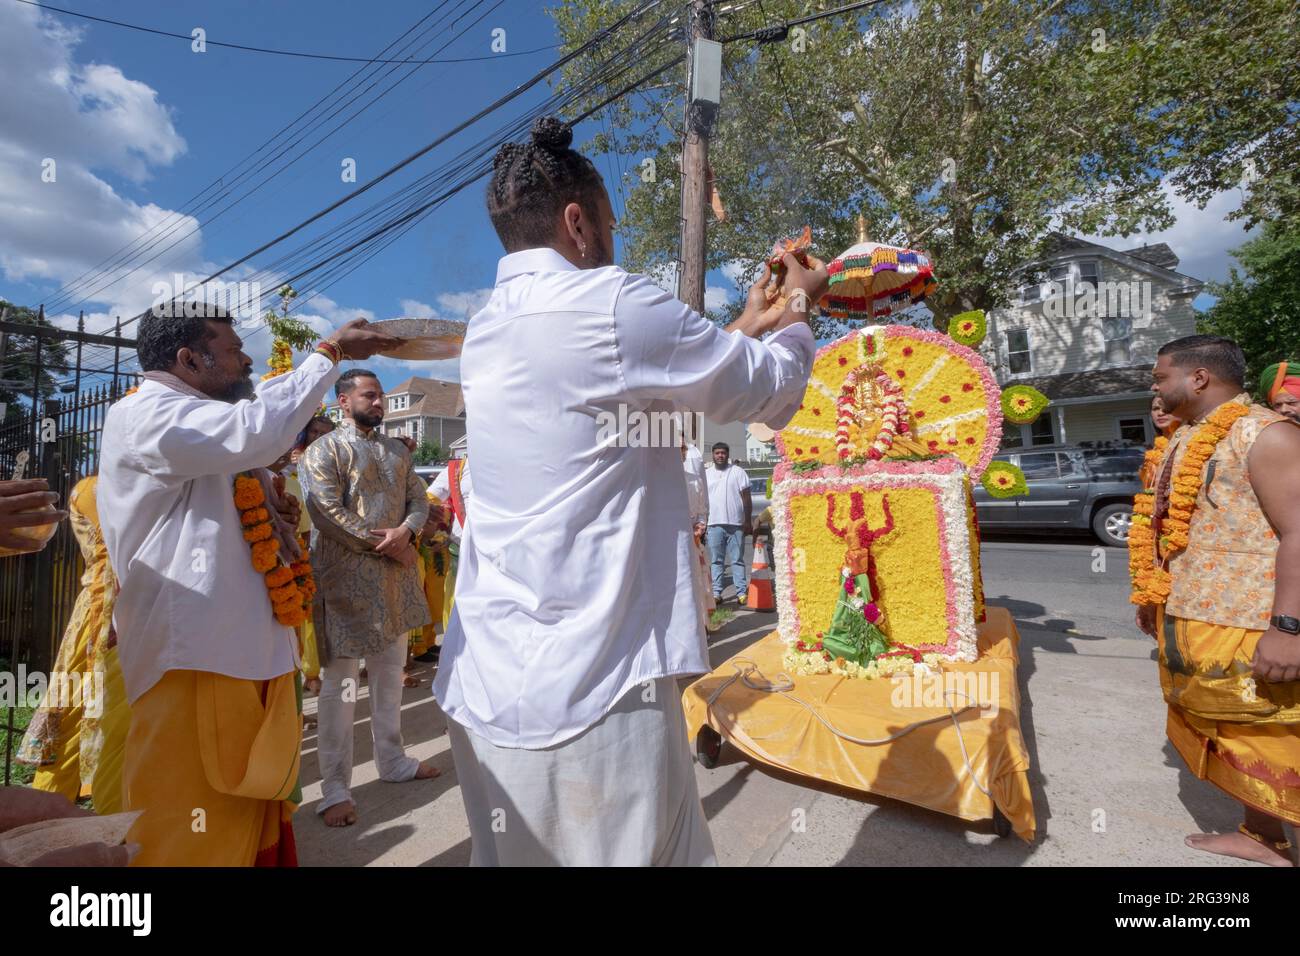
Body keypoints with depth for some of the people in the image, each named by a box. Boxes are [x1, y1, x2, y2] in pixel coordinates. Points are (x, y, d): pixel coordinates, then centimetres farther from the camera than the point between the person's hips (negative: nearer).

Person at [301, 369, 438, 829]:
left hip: (397, 572, 7)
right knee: (340, 679, 0)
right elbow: (327, 513, -15)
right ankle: (334, 786, 13)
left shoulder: (397, 450, 15)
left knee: (391, 669, 16)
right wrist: (384, 545, -14)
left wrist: (405, 532, -11)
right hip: (347, 575, -6)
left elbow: (418, 498, 10)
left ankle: (392, 760, 31)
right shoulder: (324, 450, -5)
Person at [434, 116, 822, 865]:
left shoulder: (487, 334, 12)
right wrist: (797, 312, 19)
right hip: (590, 683, -8)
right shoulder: (611, 302, -13)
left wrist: (746, 330, 26)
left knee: (513, 855, 20)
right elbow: (771, 395, -2)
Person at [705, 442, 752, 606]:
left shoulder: (738, 472, 5)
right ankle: (716, 593, 10)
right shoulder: (706, 474, 11)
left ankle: (741, 592, 6)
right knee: (716, 561, 6)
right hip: (714, 524, 2)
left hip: (736, 523, -2)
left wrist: (748, 521, -2)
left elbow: (746, 498, 3)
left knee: (737, 560, 3)